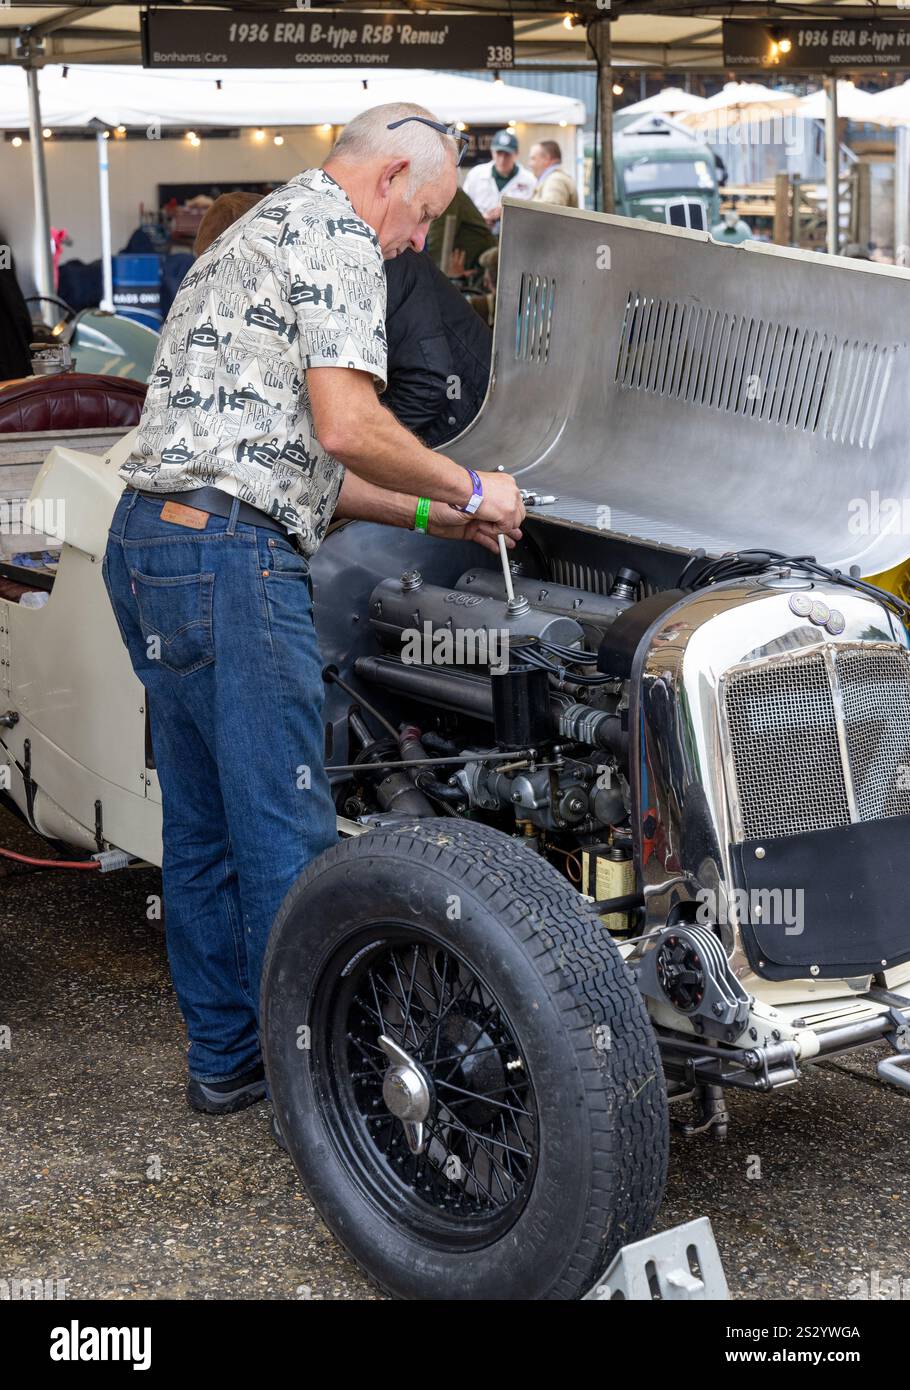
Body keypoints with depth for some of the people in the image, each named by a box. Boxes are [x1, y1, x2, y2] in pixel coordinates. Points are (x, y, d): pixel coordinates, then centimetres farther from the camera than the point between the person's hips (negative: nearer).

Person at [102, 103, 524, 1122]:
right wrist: (469, 490, -3)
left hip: (146, 543, 10)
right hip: (230, 554, -10)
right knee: (286, 827, -3)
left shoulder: (254, 235, 28)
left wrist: (431, 515, 26)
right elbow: (345, 428, -18)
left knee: (202, 826, 14)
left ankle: (225, 1059, 24)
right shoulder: (335, 235, -4)